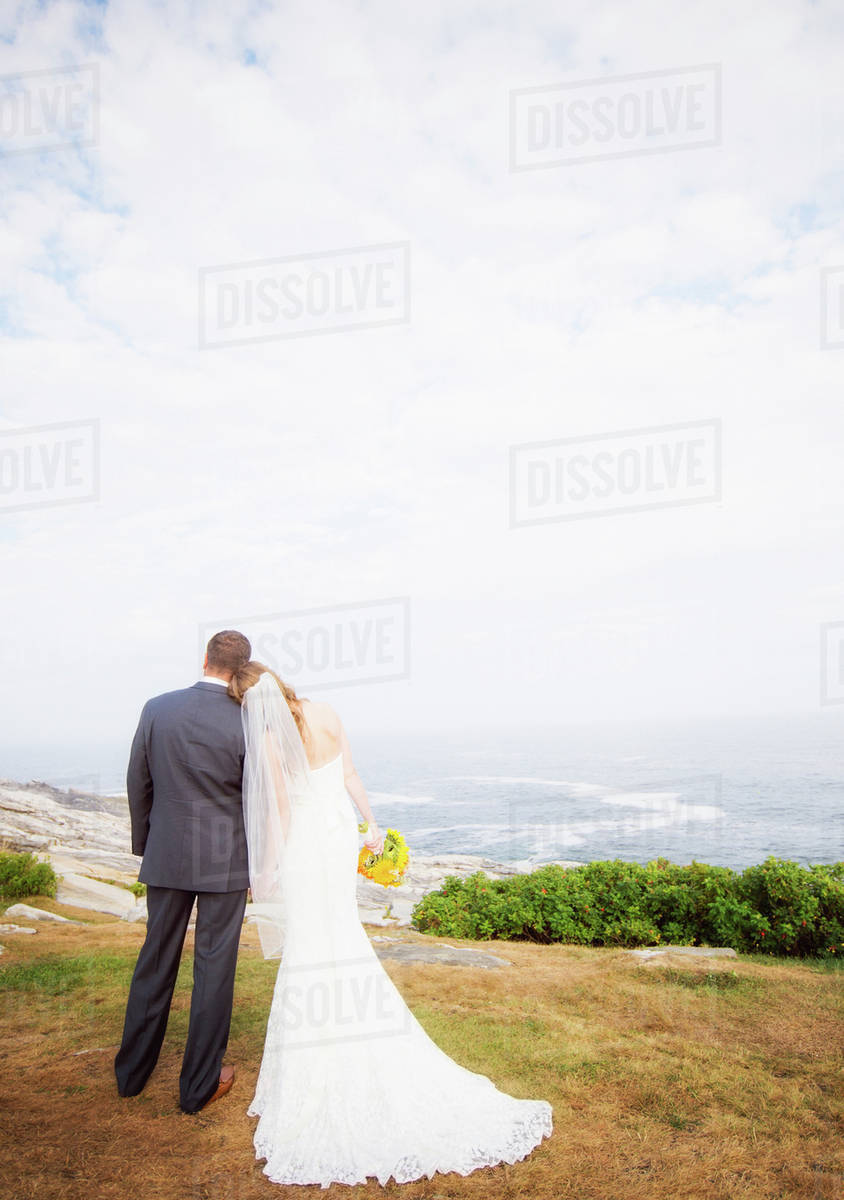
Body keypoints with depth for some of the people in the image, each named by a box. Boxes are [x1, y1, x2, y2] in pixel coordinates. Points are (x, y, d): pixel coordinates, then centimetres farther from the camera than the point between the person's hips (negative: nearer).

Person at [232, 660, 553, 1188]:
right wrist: (371, 823, 15)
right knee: (337, 940, 19)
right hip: (340, 834, 6)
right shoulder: (327, 716, -4)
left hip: (303, 847, -6)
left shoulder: (270, 742, -20)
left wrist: (268, 868, -1)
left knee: (315, 953, 5)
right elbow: (350, 775, 4)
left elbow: (278, 810, -14)